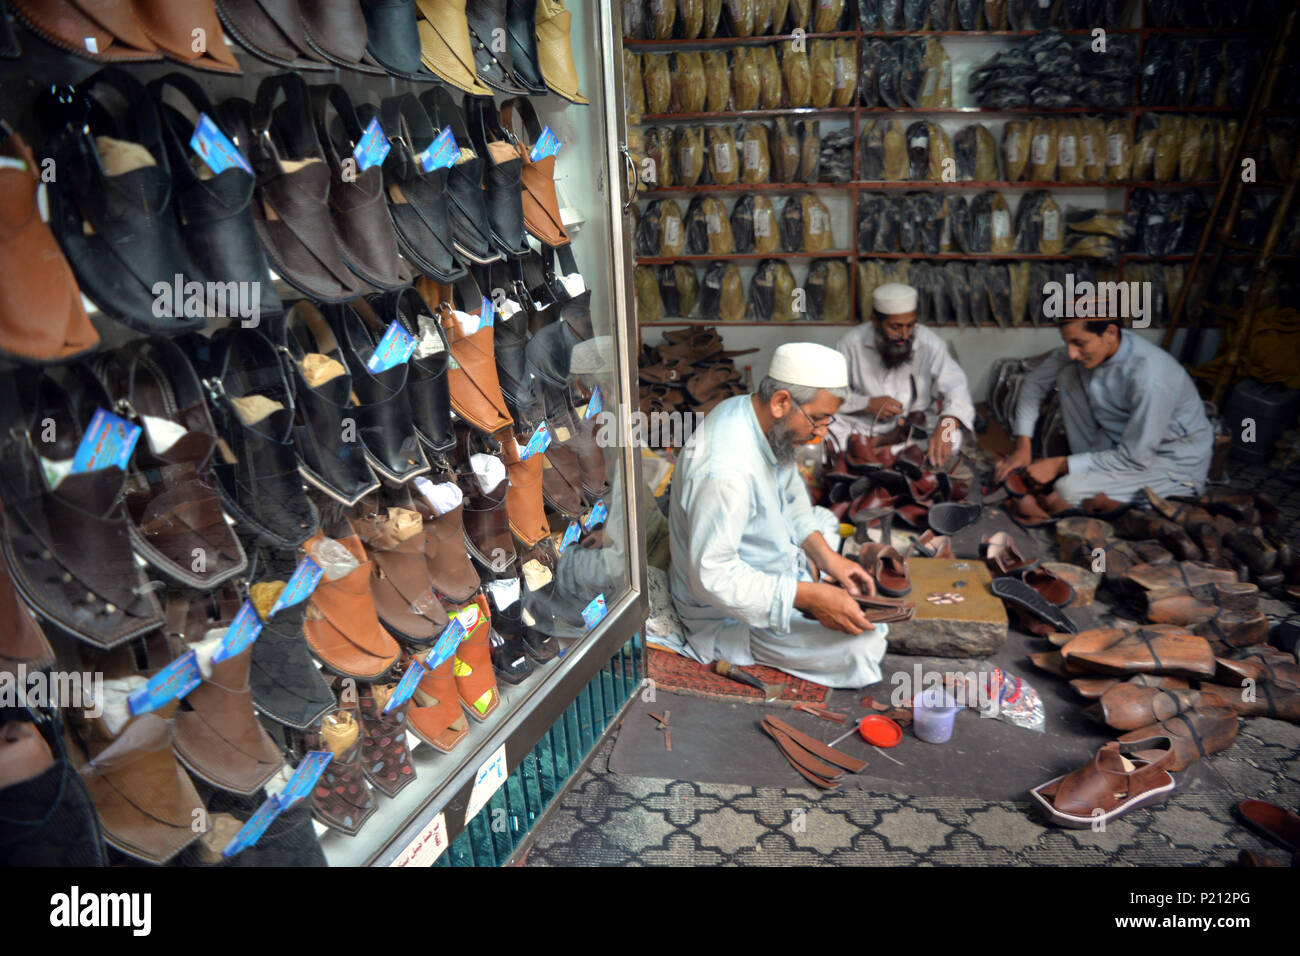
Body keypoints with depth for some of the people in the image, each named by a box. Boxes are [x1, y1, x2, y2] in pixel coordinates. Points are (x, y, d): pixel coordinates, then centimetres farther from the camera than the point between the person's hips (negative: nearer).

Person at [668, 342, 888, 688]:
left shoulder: (758, 416, -6)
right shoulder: (725, 471, -36)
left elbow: (790, 491, 10)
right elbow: (713, 578, -34)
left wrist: (825, 556, -2)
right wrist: (810, 596, -33)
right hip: (731, 611, -10)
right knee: (865, 647, -15)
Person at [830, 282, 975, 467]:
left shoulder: (929, 343, -11)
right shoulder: (852, 342, -10)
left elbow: (957, 386, -21)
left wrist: (945, 428, -41)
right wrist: (868, 404, -24)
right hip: (864, 423, 0)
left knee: (952, 438, -28)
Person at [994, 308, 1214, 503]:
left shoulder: (1149, 377, -34)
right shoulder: (1086, 346, -12)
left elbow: (1135, 459, -28)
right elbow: (1036, 381, 2)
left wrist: (1060, 465, -23)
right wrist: (1023, 446, -6)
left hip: (1176, 461, -7)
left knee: (1069, 489, -26)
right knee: (1067, 375, -7)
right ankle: (1091, 471, -1)